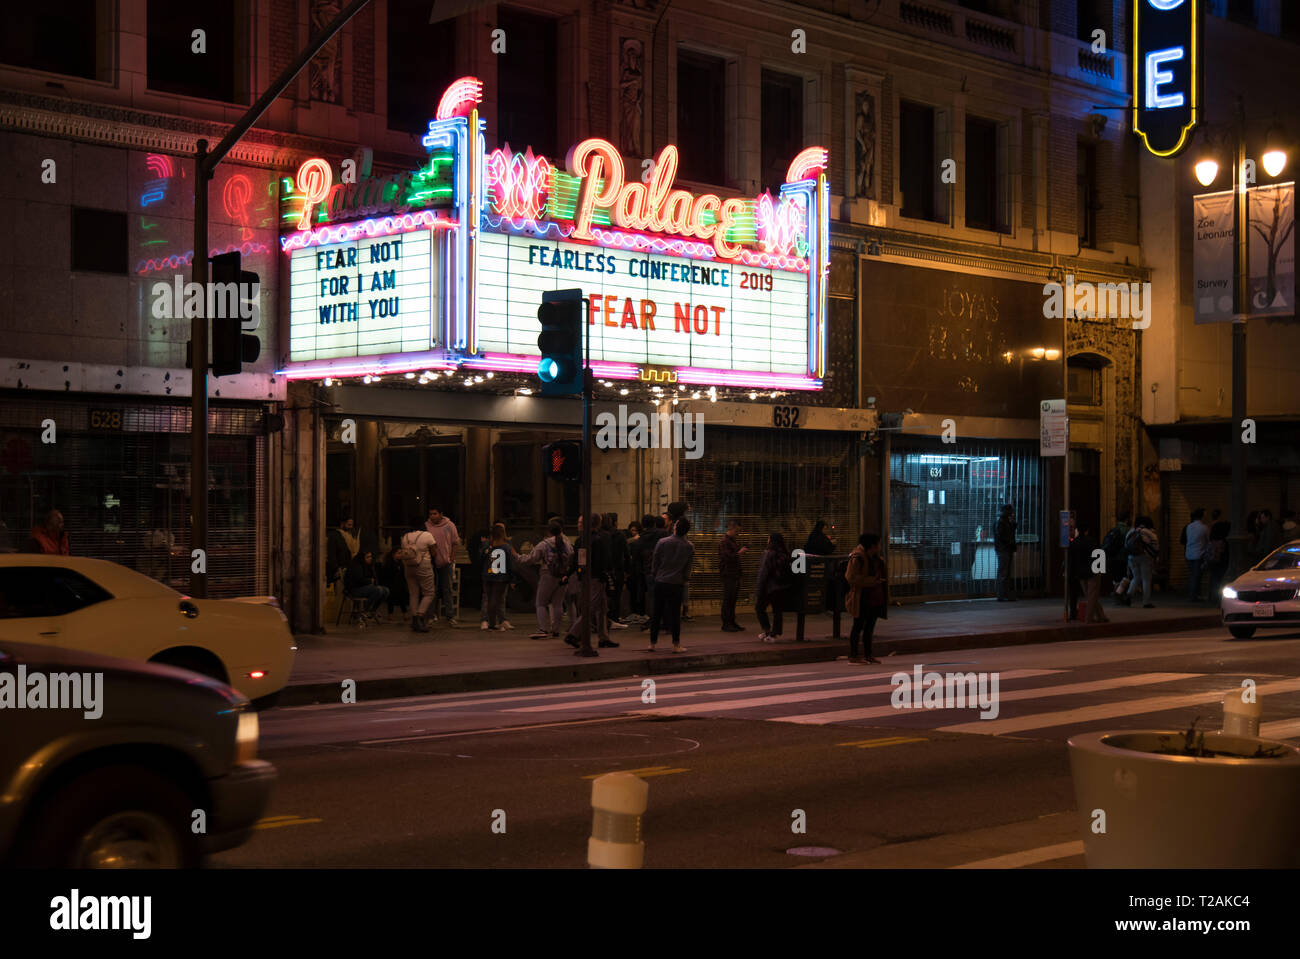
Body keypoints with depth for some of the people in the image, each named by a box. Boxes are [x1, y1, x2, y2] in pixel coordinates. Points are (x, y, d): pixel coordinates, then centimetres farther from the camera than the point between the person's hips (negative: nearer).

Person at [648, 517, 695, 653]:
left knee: (657, 613, 7)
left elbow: (655, 562, 0)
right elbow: (689, 567, 0)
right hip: (677, 584, 0)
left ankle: (652, 643, 11)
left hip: (661, 582, 0)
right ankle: (676, 644, 5)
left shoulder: (662, 542, -7)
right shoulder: (690, 546, -5)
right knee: (675, 614, 4)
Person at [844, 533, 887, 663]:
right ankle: (853, 656, -1)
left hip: (874, 598, 9)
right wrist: (872, 580, -22)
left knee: (869, 627, 11)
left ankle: (867, 655, 17)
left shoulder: (874, 558, 14)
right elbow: (851, 577, -20)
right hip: (862, 598, -9)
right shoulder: (858, 558, -14)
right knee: (858, 626, -4)